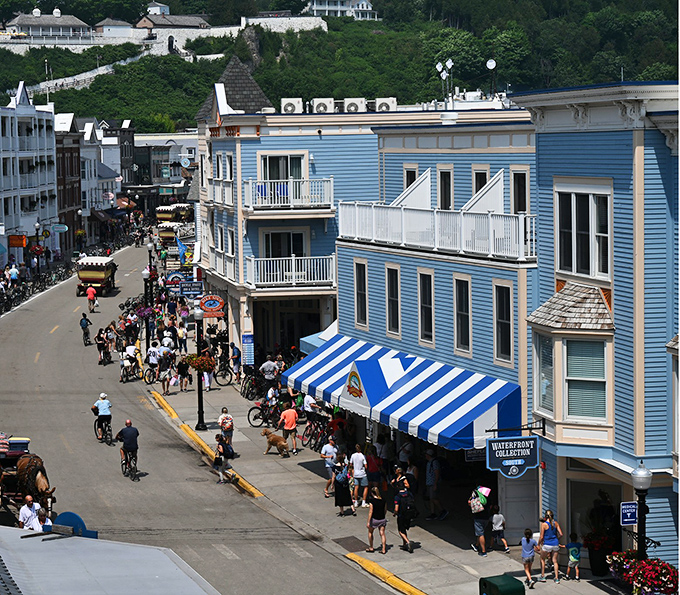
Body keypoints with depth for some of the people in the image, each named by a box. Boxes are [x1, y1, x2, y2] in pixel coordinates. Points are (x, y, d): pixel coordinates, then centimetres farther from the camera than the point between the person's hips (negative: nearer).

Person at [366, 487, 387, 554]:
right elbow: (385, 510, 9)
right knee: (382, 534, 8)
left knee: (370, 532, 19)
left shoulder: (371, 500, -15)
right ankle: (384, 549, 5)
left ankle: (371, 548, 26)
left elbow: (371, 511, -17)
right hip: (382, 519, 4)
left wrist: (368, 522, -14)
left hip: (374, 519, -4)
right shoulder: (383, 500, 0)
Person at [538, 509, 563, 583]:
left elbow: (541, 537, -11)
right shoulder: (555, 523, -1)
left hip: (547, 545, -4)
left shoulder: (544, 524, -13)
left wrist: (538, 544, 5)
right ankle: (557, 578, 13)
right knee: (555, 561, 14)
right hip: (555, 544, 4)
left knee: (542, 560, 18)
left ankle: (542, 576, 21)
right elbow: (561, 534, -1)